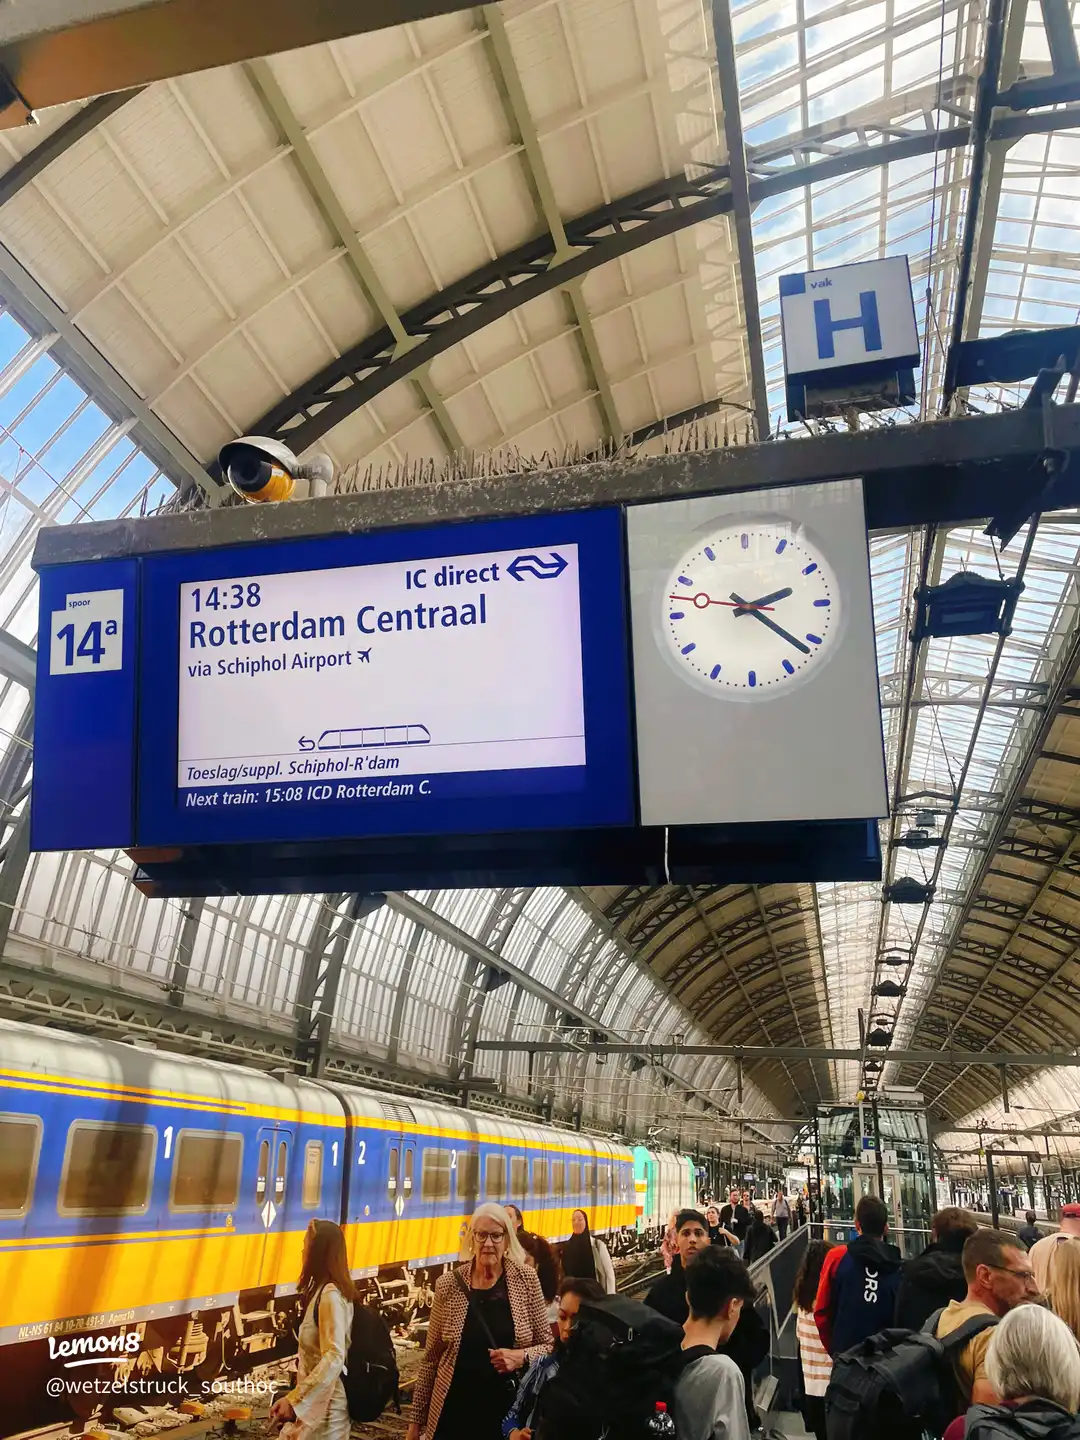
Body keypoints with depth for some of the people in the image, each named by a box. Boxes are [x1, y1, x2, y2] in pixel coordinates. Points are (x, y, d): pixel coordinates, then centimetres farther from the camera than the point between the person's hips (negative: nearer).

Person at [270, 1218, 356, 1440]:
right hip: (316, 1397, 9)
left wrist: (294, 1399, -29)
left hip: (325, 1401, -9)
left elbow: (333, 1358, -27)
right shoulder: (322, 1291, 11)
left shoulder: (330, 1294, -20)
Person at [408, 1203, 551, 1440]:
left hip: (510, 1412, 0)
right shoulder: (449, 1284, -5)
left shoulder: (525, 1279, -6)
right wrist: (416, 1420, 6)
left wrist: (522, 1357, -18)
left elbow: (549, 1345, 1)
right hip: (454, 1415, 0)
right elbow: (431, 1358, 3)